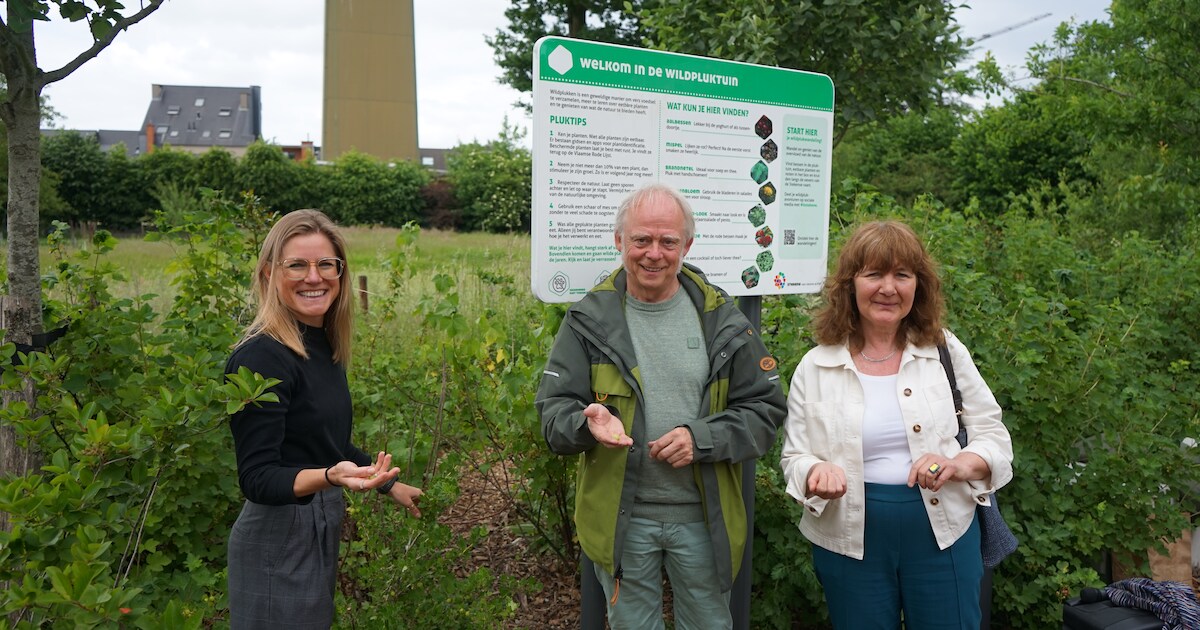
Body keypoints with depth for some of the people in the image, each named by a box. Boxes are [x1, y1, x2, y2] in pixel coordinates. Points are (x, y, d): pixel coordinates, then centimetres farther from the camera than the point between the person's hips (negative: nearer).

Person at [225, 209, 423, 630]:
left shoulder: (323, 346, 3)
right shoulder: (261, 359, -21)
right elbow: (257, 478, -22)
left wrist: (391, 485, 17)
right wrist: (330, 477, -38)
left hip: (323, 530, 8)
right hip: (279, 541, -8)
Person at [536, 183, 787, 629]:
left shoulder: (720, 319, -3)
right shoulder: (590, 320, -6)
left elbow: (766, 409, -2)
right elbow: (553, 409, -7)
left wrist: (702, 438, -18)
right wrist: (588, 423, -30)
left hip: (705, 515, 1)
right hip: (621, 517, -1)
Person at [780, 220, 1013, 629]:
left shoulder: (947, 351, 1)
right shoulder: (815, 367, -2)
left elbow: (993, 435, 4)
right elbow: (794, 457, 1)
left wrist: (961, 464, -17)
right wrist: (817, 473, -22)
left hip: (942, 531, 1)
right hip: (850, 538, 0)